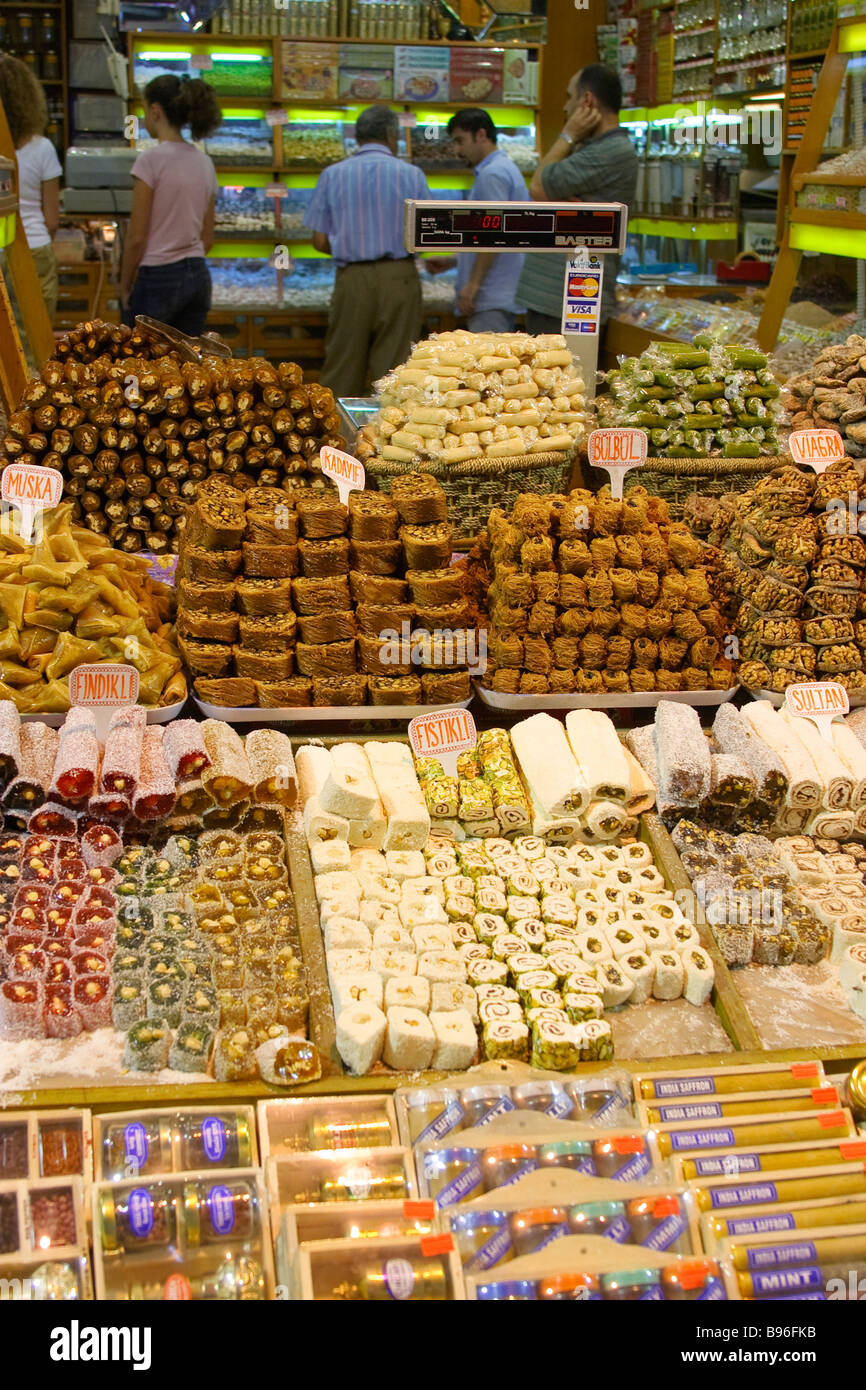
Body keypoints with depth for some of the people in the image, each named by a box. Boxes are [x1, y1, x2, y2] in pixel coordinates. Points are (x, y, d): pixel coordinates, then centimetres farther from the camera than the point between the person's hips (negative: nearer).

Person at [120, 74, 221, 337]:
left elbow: (136, 238, -13)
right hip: (198, 276, 7)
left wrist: (125, 286, -1)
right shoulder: (204, 163, 8)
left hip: (157, 279, -7)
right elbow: (207, 237, 13)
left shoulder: (151, 160, -14)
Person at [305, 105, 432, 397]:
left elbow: (320, 241, 4)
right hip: (399, 277, -1)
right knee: (394, 372, 2)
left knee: (341, 373, 6)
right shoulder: (411, 174, 1)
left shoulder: (332, 175, 4)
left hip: (352, 278, 1)